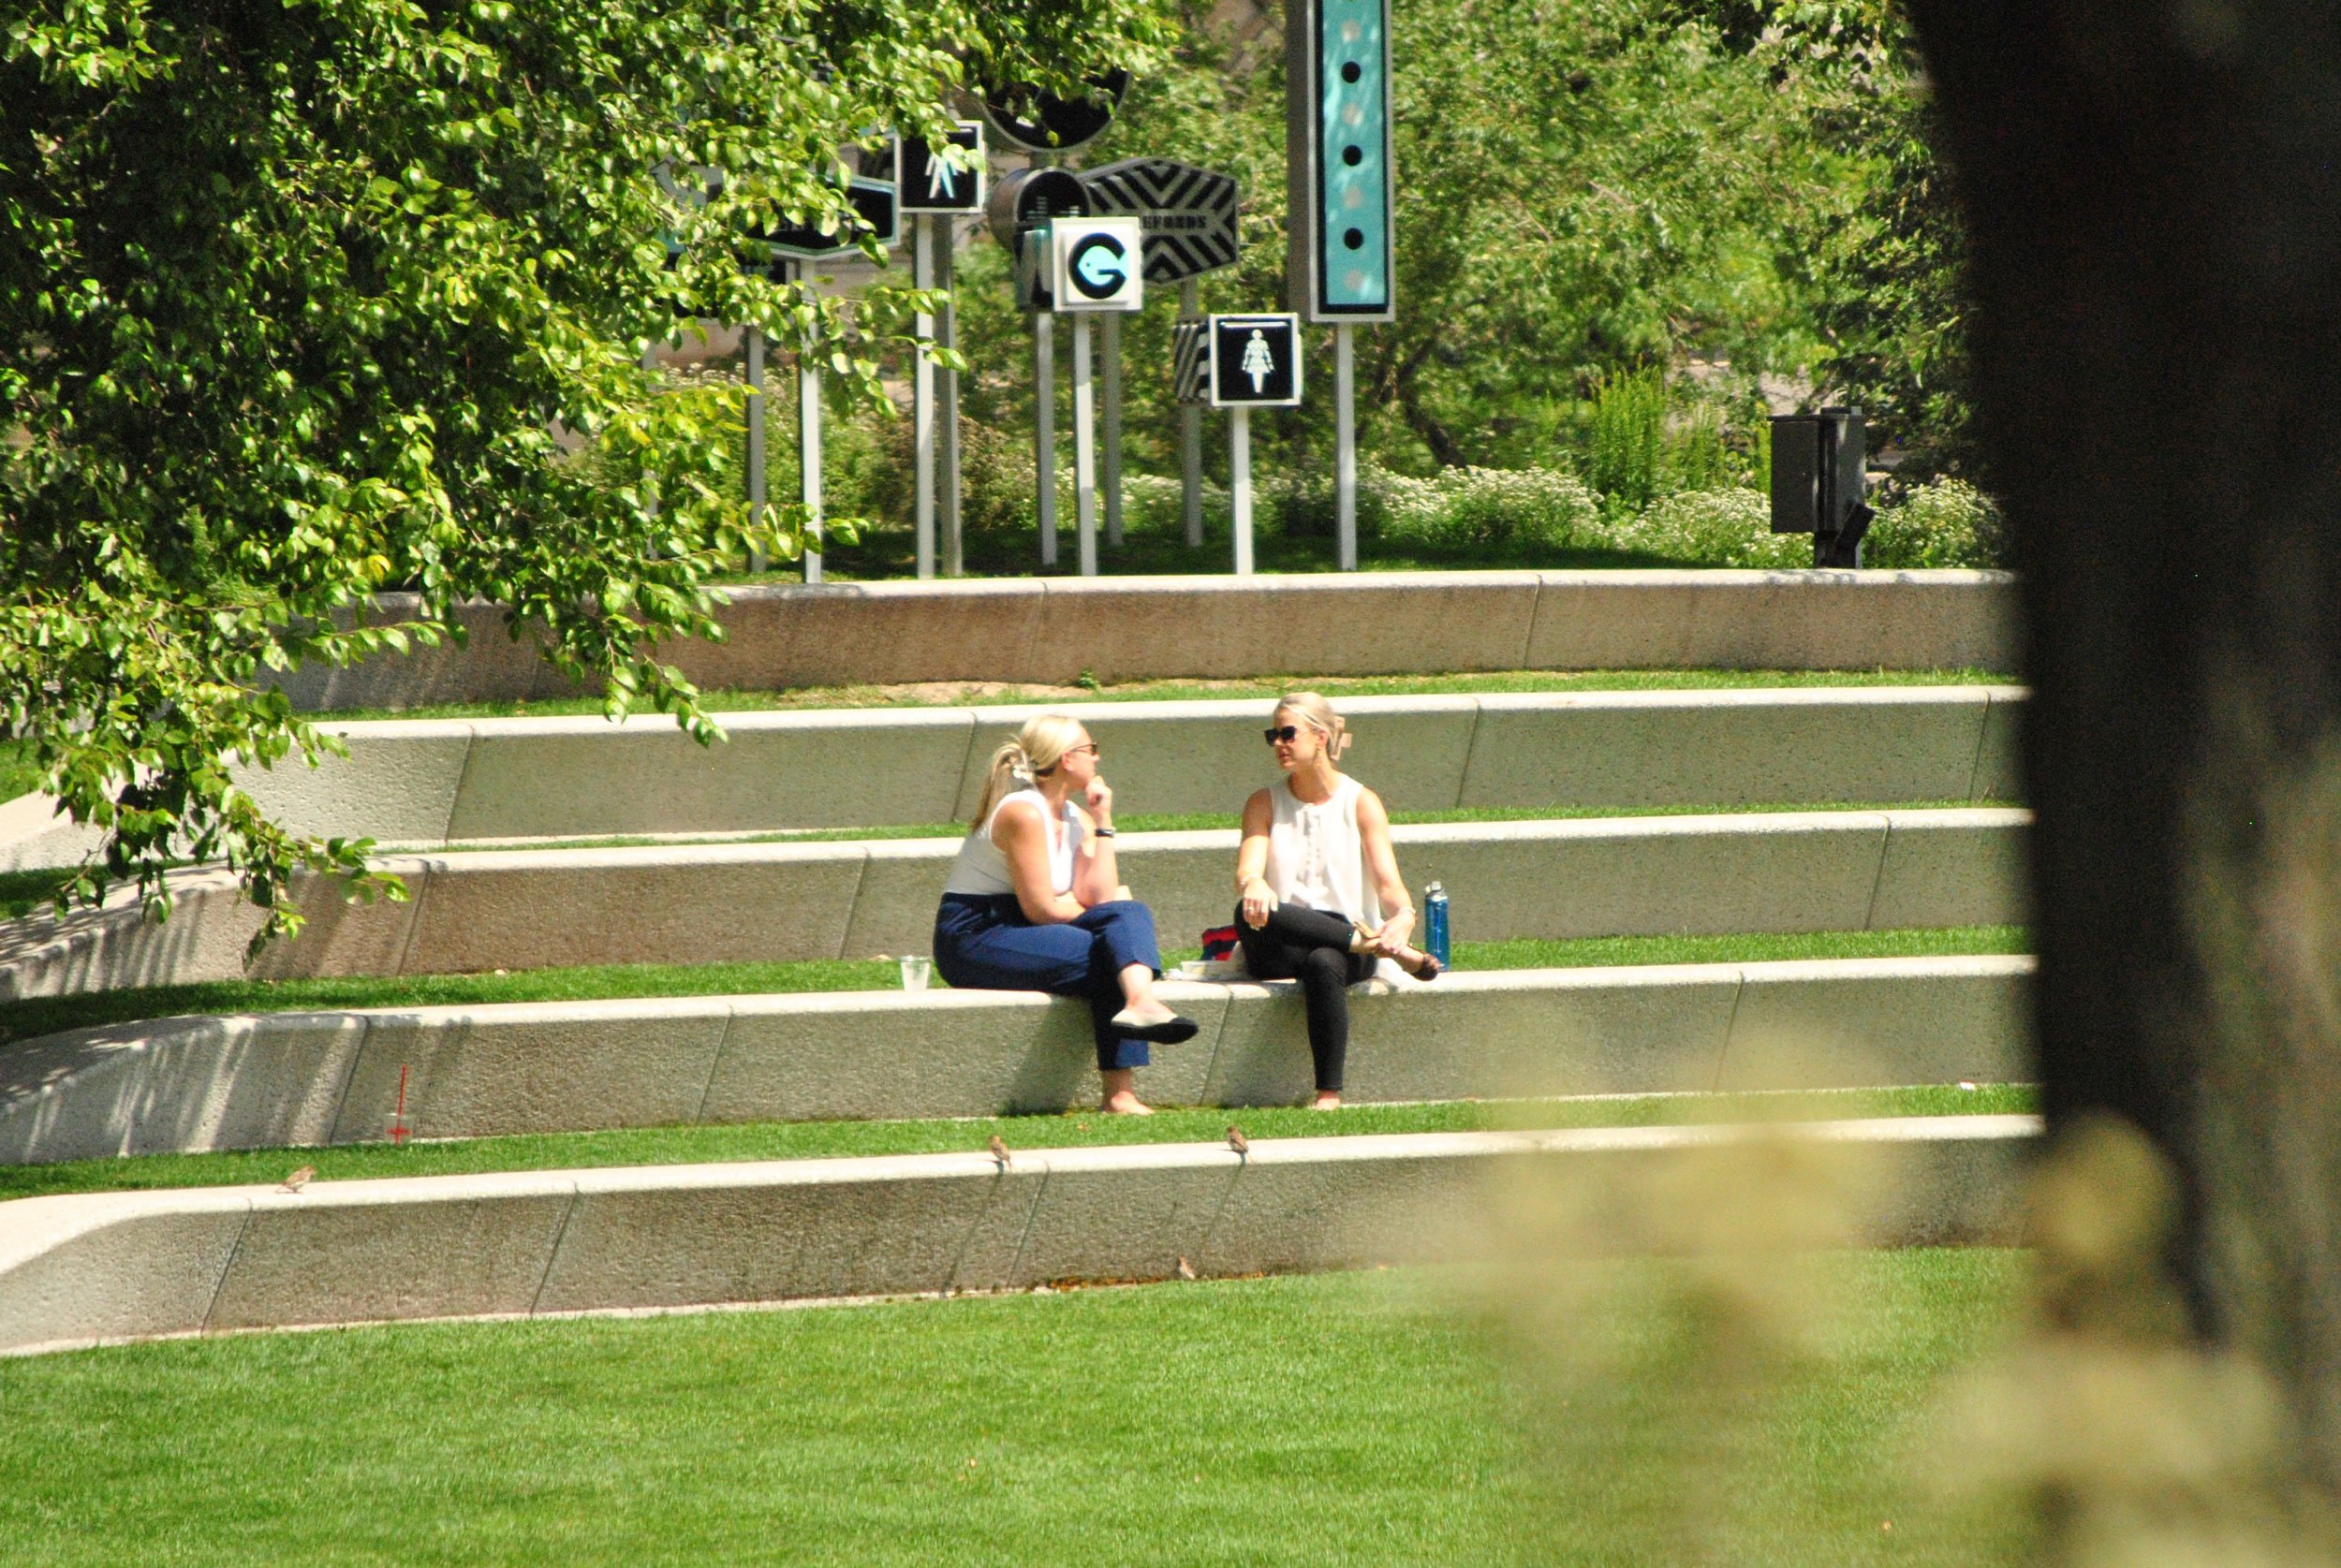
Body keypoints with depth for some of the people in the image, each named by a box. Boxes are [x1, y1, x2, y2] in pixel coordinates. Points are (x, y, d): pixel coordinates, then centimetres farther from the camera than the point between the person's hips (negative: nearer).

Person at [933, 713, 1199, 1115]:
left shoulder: (1077, 818, 11)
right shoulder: (1023, 812, -15)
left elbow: (1099, 897, -2)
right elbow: (1041, 908, -18)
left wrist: (1103, 822, -2)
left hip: (1025, 931, 8)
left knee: (1130, 912, -15)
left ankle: (1140, 1002, -39)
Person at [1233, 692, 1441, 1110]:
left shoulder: (1361, 803, 7)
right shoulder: (1264, 804, 12)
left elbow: (1387, 882, -4)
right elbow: (1246, 872, -5)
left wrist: (1403, 916, -28)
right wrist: (1253, 885, -31)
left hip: (1344, 933, -2)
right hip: (1281, 950, 2)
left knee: (1323, 964, -40)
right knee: (1249, 914, -35)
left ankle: (1329, 1096, -46)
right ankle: (1380, 946, -37)